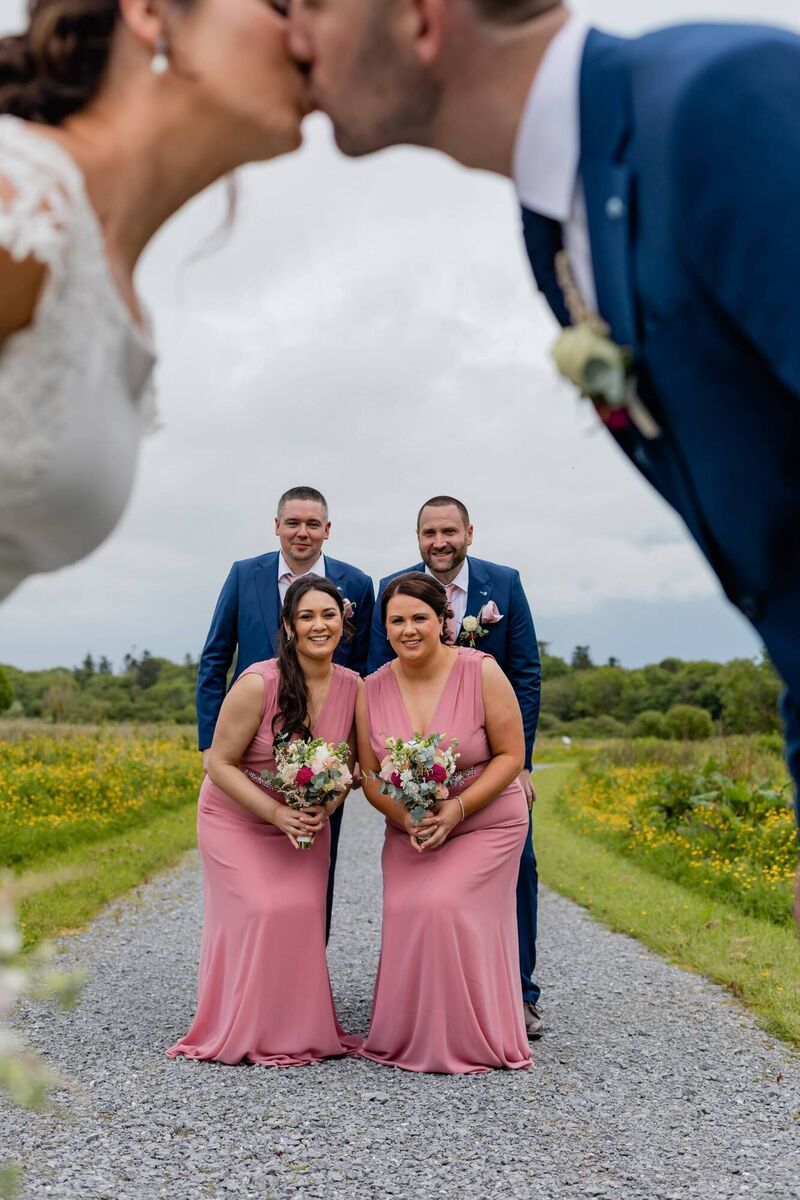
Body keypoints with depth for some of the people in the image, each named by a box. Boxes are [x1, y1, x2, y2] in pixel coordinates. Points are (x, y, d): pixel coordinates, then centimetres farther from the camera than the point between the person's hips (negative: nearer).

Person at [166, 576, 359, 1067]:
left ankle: (301, 1030, 12)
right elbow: (219, 763, -17)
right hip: (238, 818, -4)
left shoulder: (353, 687, -10)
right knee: (261, 913, -15)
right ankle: (246, 1032, 2)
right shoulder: (258, 683, -24)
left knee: (305, 916, -6)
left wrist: (329, 803, -16)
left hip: (308, 821, 4)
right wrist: (276, 813, -24)